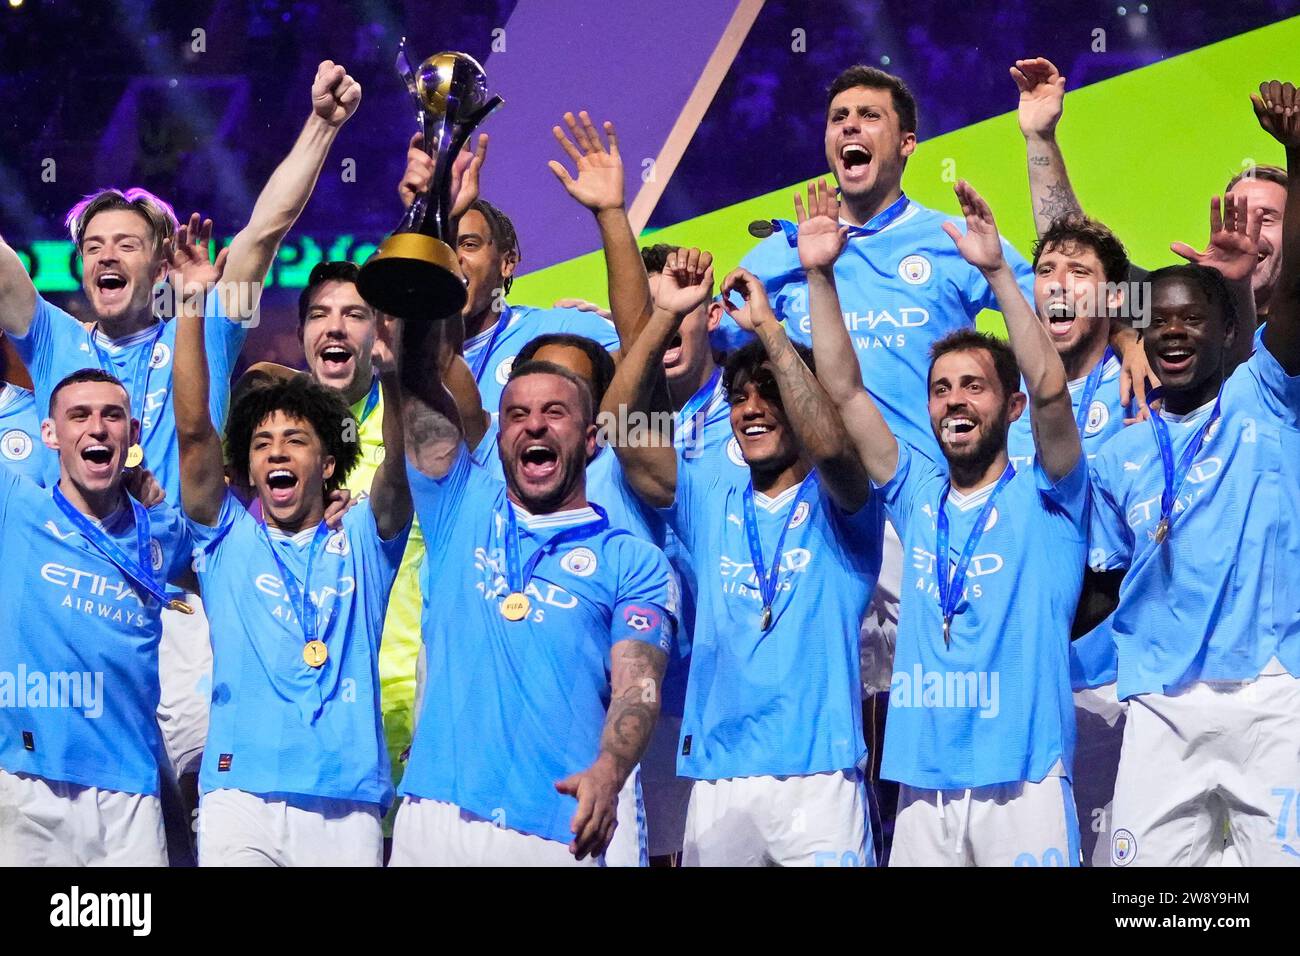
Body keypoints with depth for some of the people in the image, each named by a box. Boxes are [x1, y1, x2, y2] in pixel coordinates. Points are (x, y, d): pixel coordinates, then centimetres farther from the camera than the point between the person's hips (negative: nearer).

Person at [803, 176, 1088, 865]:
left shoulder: (1042, 496, 2)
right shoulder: (919, 496, 13)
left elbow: (1050, 390, -15)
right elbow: (844, 390, 8)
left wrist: (996, 270, -20)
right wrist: (819, 274, 0)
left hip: (1022, 780, -4)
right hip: (922, 778, 4)